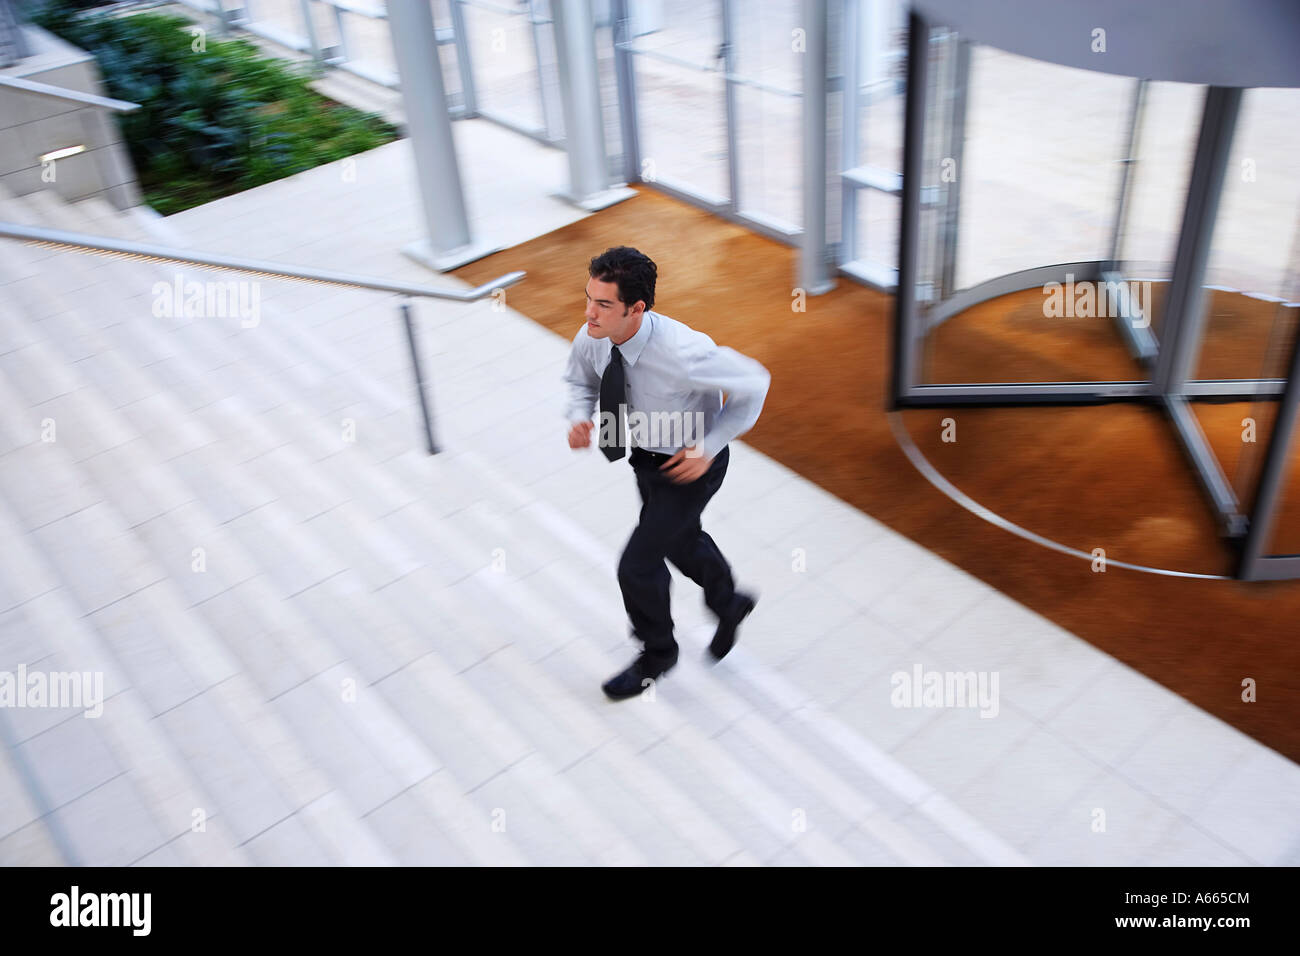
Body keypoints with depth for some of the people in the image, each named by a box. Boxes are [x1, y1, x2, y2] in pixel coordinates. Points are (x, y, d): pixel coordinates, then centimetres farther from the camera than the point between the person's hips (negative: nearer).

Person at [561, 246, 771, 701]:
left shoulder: (682, 353, -38)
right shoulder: (591, 339, -20)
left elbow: (753, 383, -23)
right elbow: (581, 380, 3)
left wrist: (708, 448, -22)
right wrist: (579, 417, -19)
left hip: (690, 462, -7)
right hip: (647, 454, 7)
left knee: (637, 565, -3)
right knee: (682, 543, 27)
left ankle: (657, 654, 27)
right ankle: (729, 603, 58)